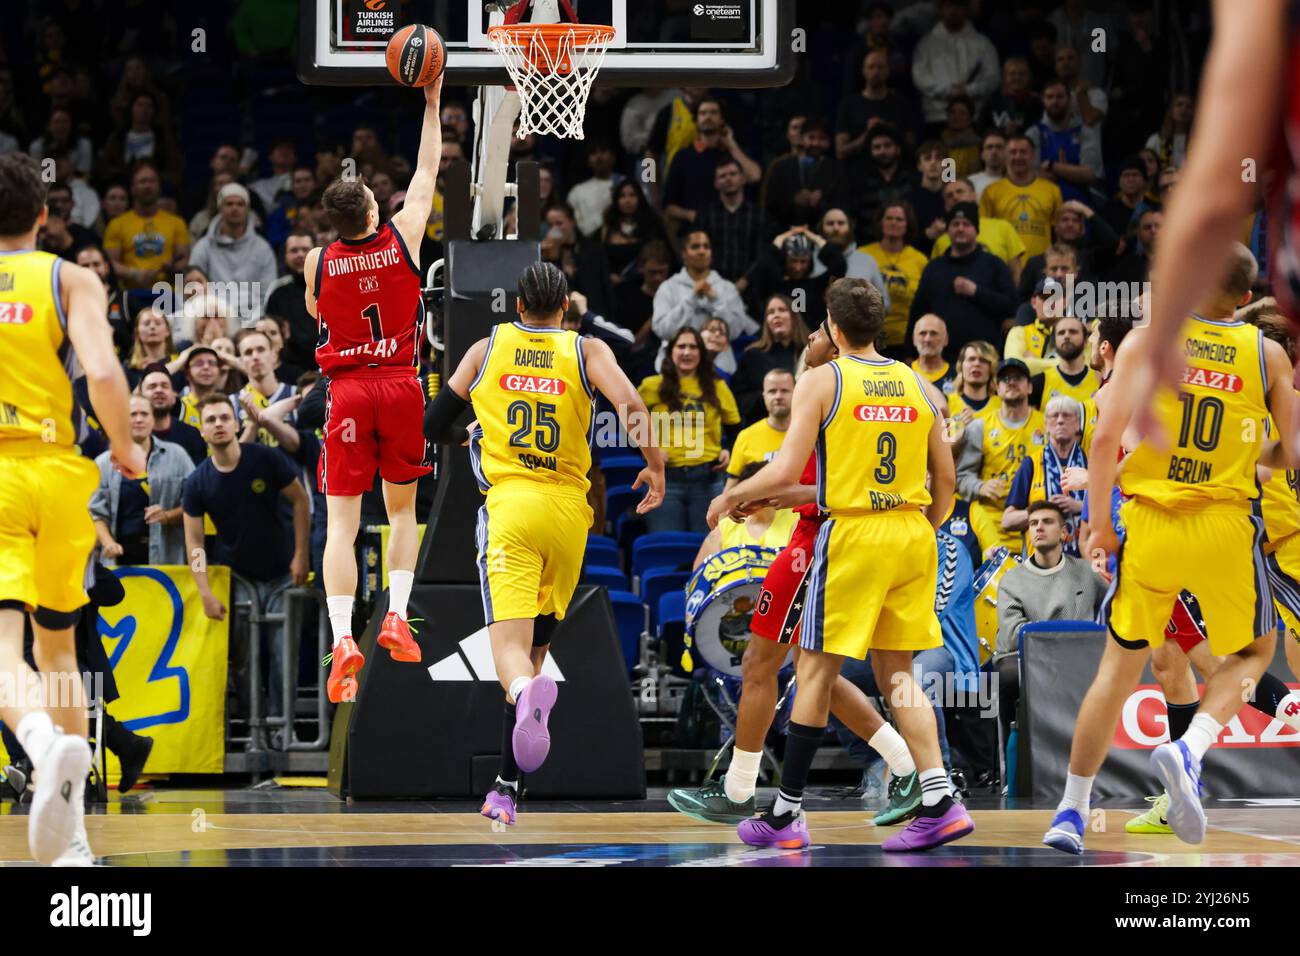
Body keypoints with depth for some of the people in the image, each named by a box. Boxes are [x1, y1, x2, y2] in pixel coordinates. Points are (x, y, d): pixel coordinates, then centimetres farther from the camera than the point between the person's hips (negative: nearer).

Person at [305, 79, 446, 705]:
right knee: (402, 509, 17)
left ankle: (342, 638, -18)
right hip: (401, 386, 1)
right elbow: (427, 170, 9)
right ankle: (397, 615, 1)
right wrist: (432, 104, 17)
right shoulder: (403, 238, -4)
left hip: (347, 389, -1)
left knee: (342, 521, -3)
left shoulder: (317, 262, -3)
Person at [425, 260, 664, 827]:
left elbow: (434, 426, 16)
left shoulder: (487, 348, 11)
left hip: (509, 503, -2)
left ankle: (528, 694, -53)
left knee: (510, 642, -14)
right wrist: (654, 467, 2)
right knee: (537, 642, 14)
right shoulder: (587, 350, 8)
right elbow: (631, 405, -10)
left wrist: (472, 437, 36)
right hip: (569, 508, 2)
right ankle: (507, 788, 15)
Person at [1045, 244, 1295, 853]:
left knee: (1120, 663, 13)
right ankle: (1190, 750, -8)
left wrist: (1099, 523, 2)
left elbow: (1105, 437, -6)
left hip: (1149, 521, 1)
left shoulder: (1146, 339, 1)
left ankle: (1071, 810, 11)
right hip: (1225, 523, -1)